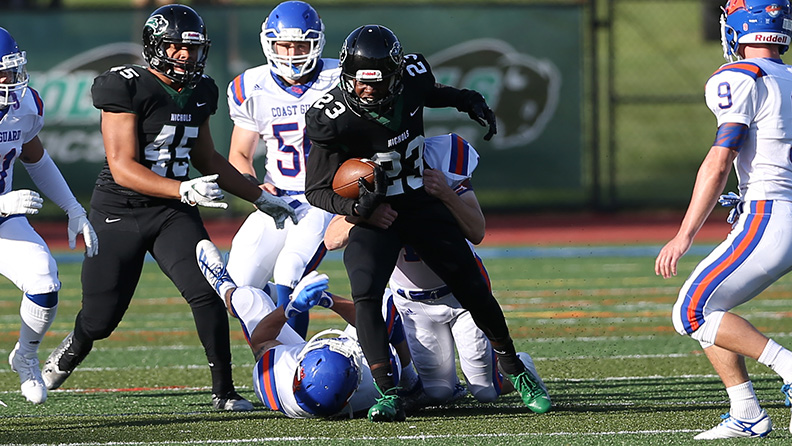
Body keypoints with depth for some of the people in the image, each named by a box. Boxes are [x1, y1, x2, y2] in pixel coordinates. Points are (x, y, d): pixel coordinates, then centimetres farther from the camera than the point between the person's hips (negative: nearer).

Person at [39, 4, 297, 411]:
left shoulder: (198, 94, 6)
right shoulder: (128, 88, -16)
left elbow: (206, 159, 22)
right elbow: (122, 168, -22)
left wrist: (261, 198, 20)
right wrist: (184, 190, -33)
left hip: (173, 213, 5)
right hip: (119, 213, -4)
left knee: (206, 293, -18)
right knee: (99, 319, 3)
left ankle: (224, 391, -10)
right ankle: (70, 352, 38)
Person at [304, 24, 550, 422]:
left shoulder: (411, 77, -13)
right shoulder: (332, 119, -25)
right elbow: (316, 191, -16)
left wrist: (467, 101, 2)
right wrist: (358, 208, -32)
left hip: (422, 205, 4)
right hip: (373, 213, -3)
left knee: (473, 291, 7)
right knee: (365, 296, -26)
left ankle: (516, 373, 28)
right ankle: (388, 395, -21)